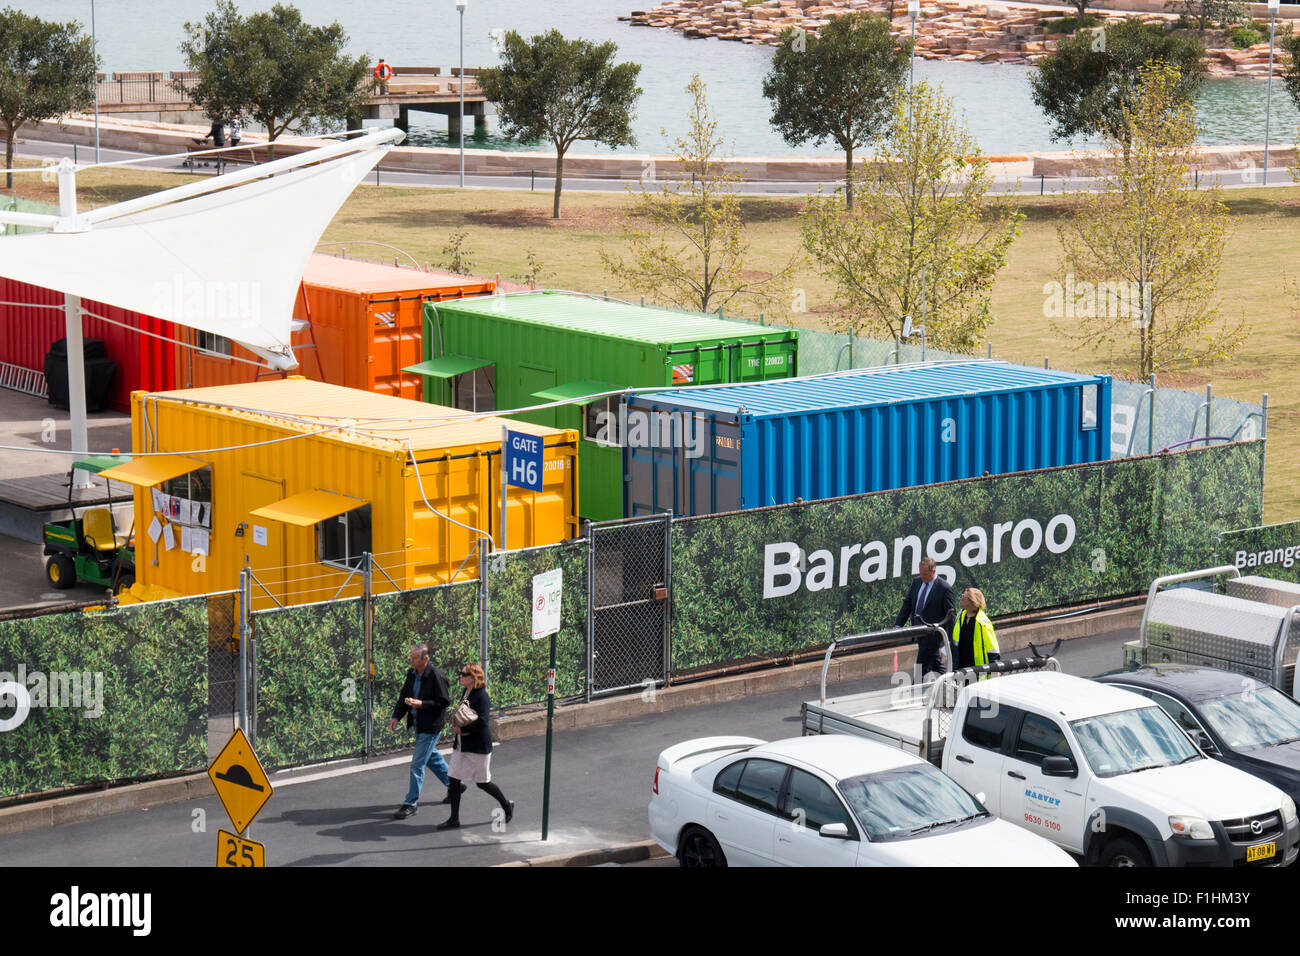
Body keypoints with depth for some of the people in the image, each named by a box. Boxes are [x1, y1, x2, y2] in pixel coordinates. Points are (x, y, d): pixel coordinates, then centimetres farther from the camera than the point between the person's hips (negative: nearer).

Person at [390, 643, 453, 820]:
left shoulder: (436, 676, -20)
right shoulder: (412, 673, 4)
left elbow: (444, 701, -17)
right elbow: (404, 696, 13)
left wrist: (421, 704, -27)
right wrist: (396, 716, 2)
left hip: (431, 726, -9)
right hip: (418, 724, 9)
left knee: (417, 764, -7)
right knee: (432, 758, 23)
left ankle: (411, 803, 0)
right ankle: (454, 785, 41)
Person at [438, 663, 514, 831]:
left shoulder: (481, 696, -18)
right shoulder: (465, 693, 8)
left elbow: (482, 721, -27)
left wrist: (462, 729, -20)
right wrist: (458, 726, -1)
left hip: (478, 746, -8)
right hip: (462, 745, 8)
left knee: (483, 783, 4)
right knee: (454, 779, 3)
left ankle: (507, 806, 27)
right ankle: (454, 819, 10)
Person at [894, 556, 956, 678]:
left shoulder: (944, 588, -14)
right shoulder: (916, 582, 6)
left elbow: (950, 615, -10)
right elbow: (907, 604, 11)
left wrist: (949, 639, -11)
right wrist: (898, 625, 2)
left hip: (933, 634, -7)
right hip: (918, 630, 7)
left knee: (922, 667, -8)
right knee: (936, 664, 16)